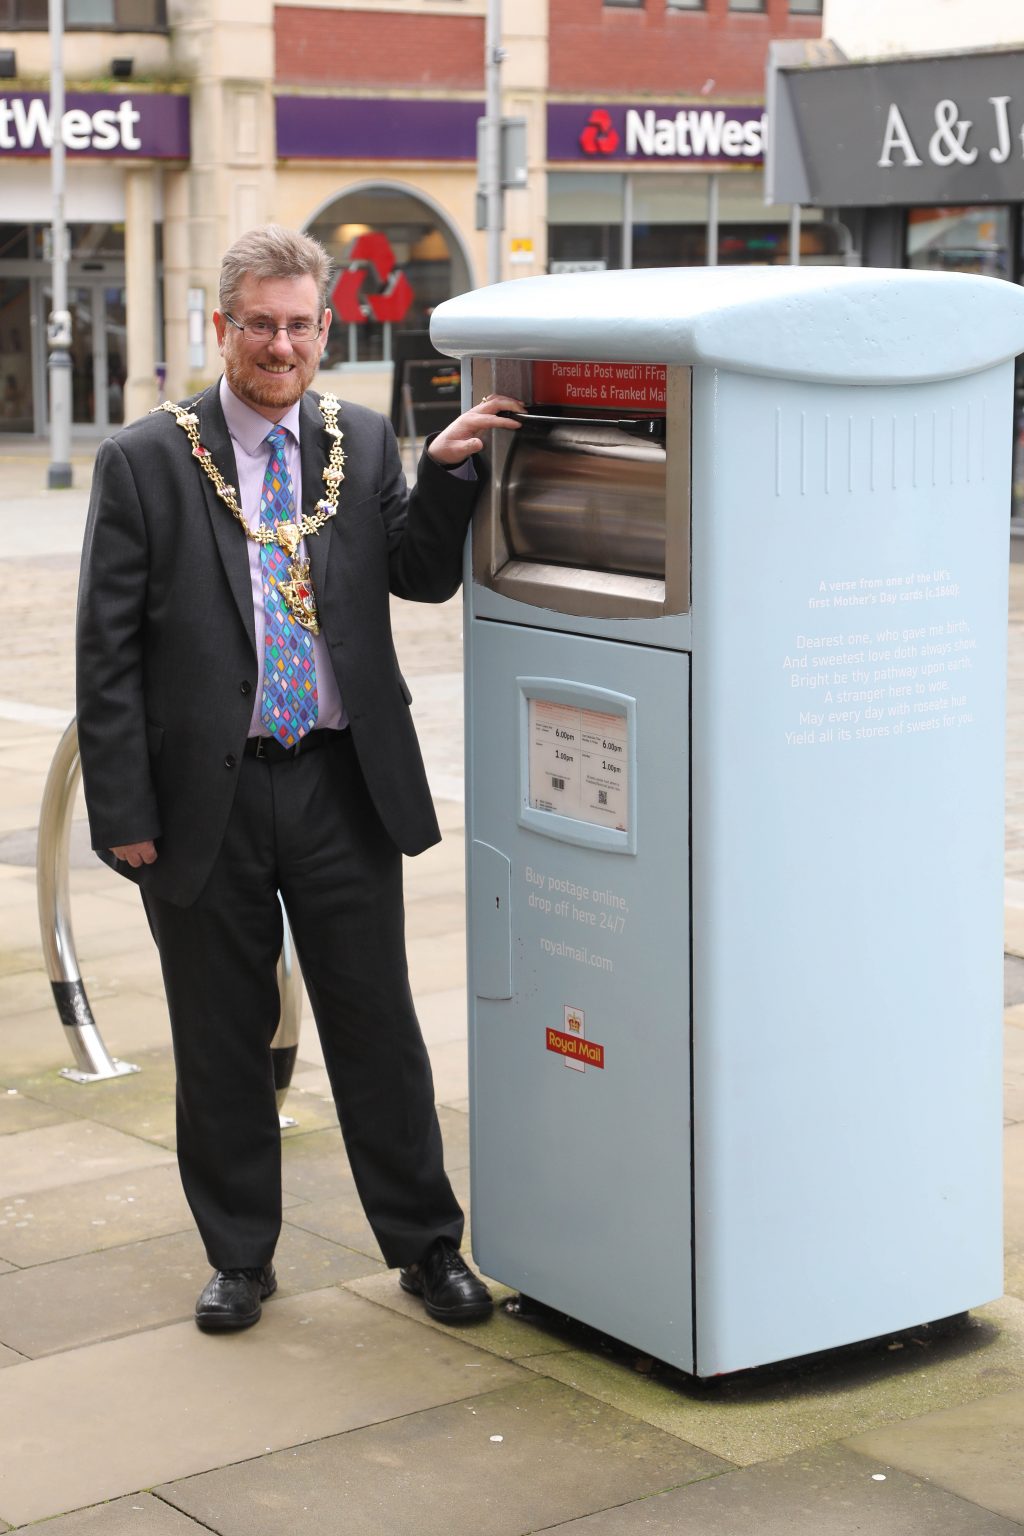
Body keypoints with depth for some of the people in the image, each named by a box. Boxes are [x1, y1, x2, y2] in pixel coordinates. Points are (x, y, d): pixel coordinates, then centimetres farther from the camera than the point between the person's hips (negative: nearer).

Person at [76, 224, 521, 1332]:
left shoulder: (363, 443, 6)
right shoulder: (144, 462, -3)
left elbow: (425, 576, 4)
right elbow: (109, 652, -4)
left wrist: (447, 469, -11)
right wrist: (124, 815, -7)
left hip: (343, 790, 2)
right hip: (207, 800, -1)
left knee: (378, 1030, 8)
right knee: (222, 1044, 11)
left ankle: (426, 1246, 23)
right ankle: (239, 1258, 27)